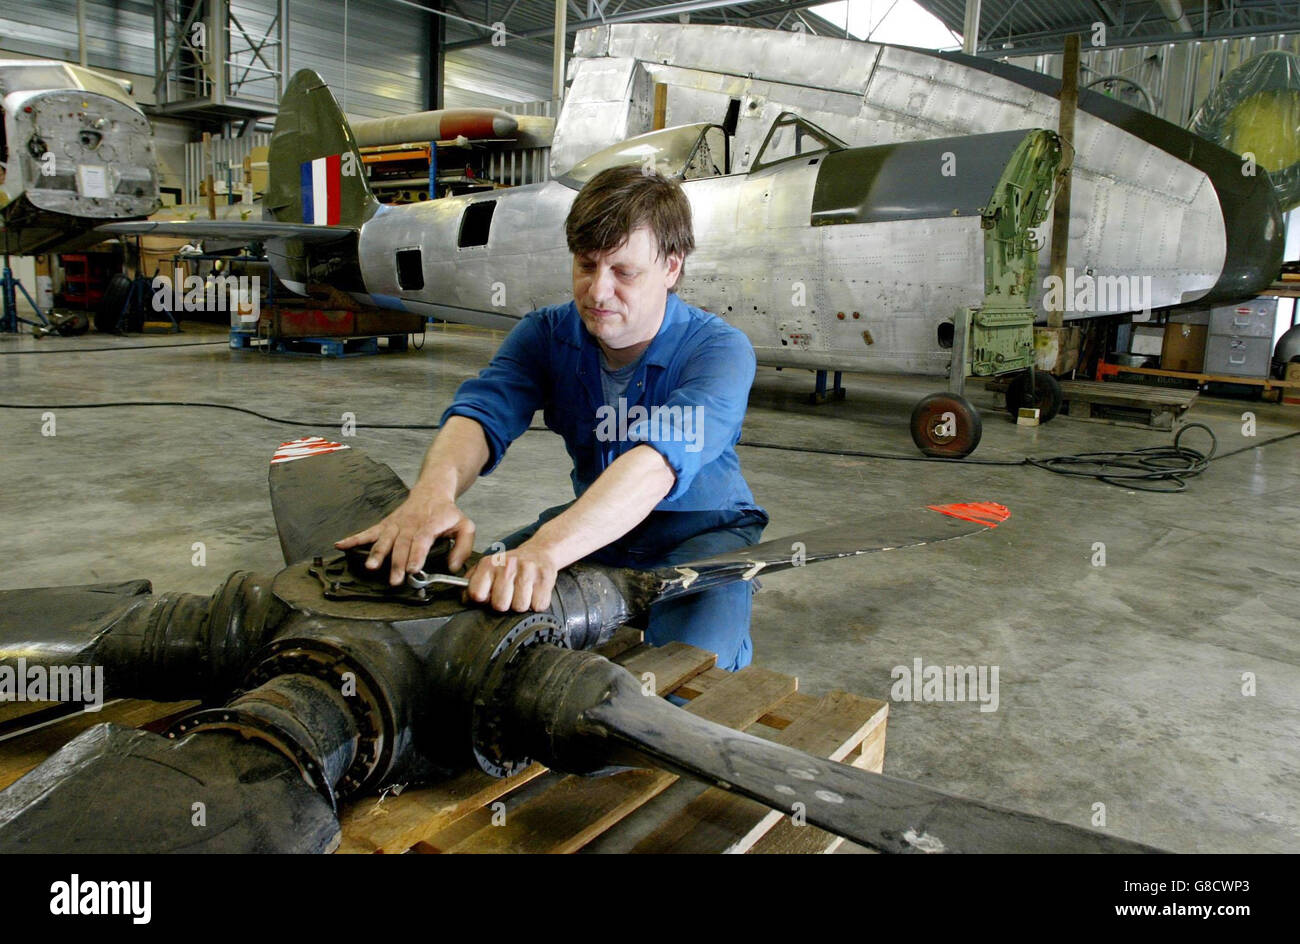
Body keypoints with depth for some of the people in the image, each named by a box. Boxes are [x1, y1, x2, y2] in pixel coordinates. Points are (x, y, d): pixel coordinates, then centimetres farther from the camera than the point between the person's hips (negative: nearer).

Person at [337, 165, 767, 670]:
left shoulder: (720, 350, -23)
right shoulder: (547, 334, -7)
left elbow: (663, 457, -42)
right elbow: (482, 409, -24)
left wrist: (545, 549, -57)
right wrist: (434, 488, -49)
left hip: (701, 528, -4)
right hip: (595, 521, 4)